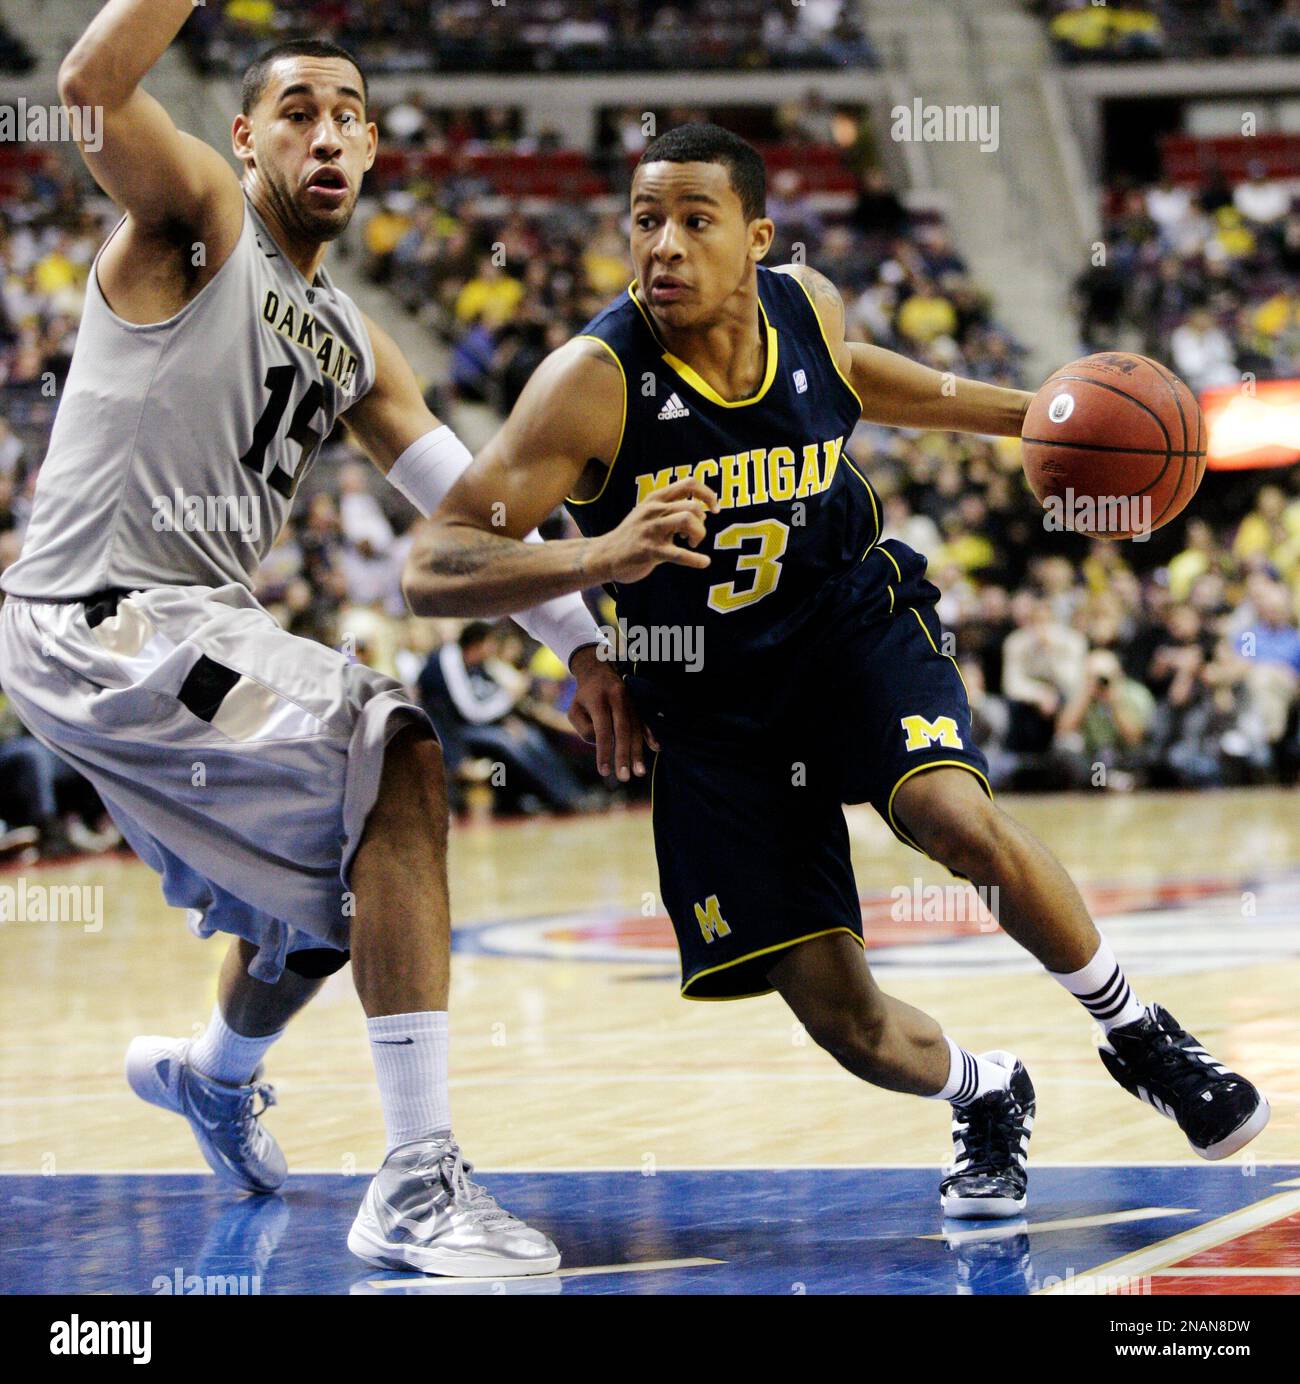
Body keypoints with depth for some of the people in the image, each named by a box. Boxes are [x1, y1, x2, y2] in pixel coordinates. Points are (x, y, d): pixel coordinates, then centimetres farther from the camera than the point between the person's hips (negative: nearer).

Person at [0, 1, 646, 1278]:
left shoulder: (350, 345, 17)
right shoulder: (197, 217, -5)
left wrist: (581, 641, 10)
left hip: (185, 635, 9)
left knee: (325, 880, 26)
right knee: (397, 764, -24)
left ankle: (213, 1078, 59)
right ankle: (415, 1184, -26)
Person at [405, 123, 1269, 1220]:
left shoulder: (809, 307, -10)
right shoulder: (594, 382, -24)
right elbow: (431, 571, -30)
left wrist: (1025, 415, 15)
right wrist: (602, 556, -47)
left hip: (851, 616, 2)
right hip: (709, 701, -2)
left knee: (957, 817, -29)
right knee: (840, 1018, -8)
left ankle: (1140, 1037, -4)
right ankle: (987, 1100, 27)